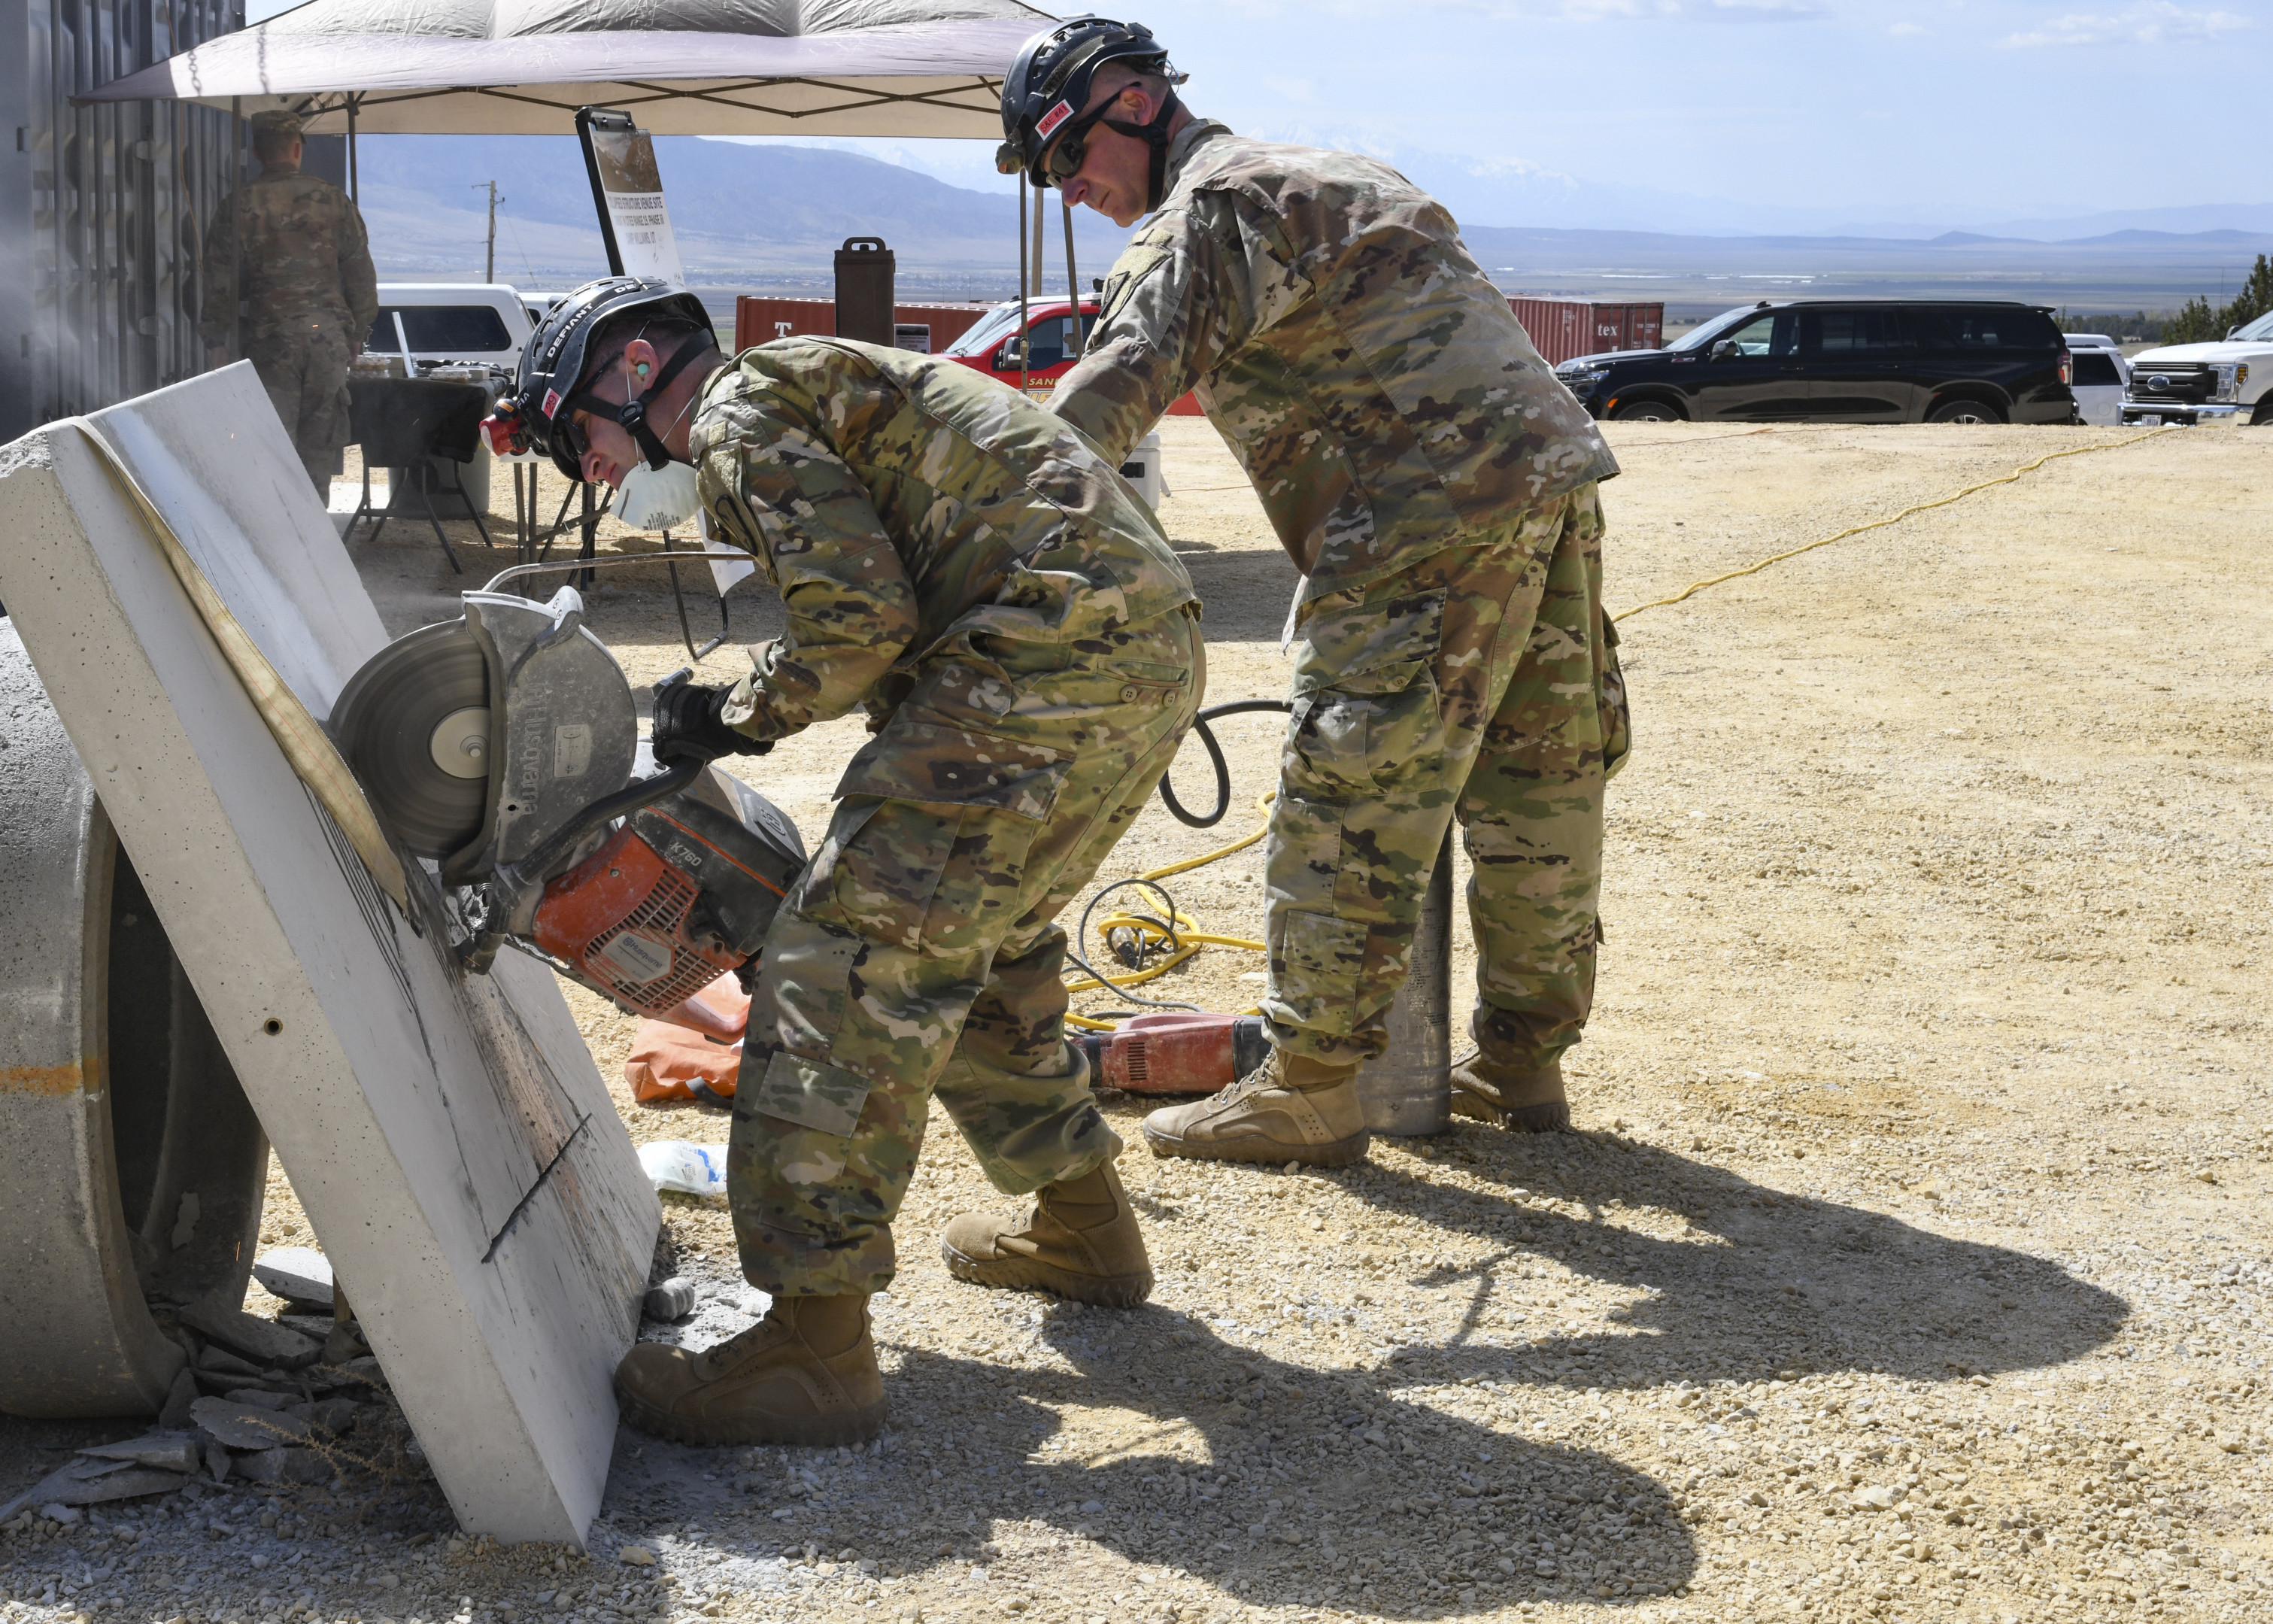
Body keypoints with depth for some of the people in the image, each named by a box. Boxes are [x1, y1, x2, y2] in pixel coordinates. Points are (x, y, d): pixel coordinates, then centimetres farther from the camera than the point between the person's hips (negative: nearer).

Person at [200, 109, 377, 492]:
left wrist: (216, 339, 5)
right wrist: (357, 331, 17)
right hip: (329, 337, 2)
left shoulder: (238, 206, -3)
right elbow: (360, 271, 8)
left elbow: (221, 281, -3)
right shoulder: (333, 199, 3)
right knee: (320, 443, 9)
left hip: (269, 338, -2)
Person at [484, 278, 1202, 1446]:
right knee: (972, 943, 26)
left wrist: (739, 717, 3)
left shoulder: (739, 412, -1)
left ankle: (816, 1347, -10)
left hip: (1047, 669, -10)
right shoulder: (819, 388, 30)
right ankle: (1082, 1227, 37)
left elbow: (860, 618, -13)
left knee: (848, 965, -9)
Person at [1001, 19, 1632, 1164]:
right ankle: (1522, 1060, 26)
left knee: (1349, 805, -5)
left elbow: (1116, 391, -18)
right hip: (1556, 472, 10)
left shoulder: (1206, 212, -4)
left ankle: (1311, 1091, 0)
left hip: (1439, 515, -10)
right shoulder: (1328, 173, 27)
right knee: (1533, 783, 15)